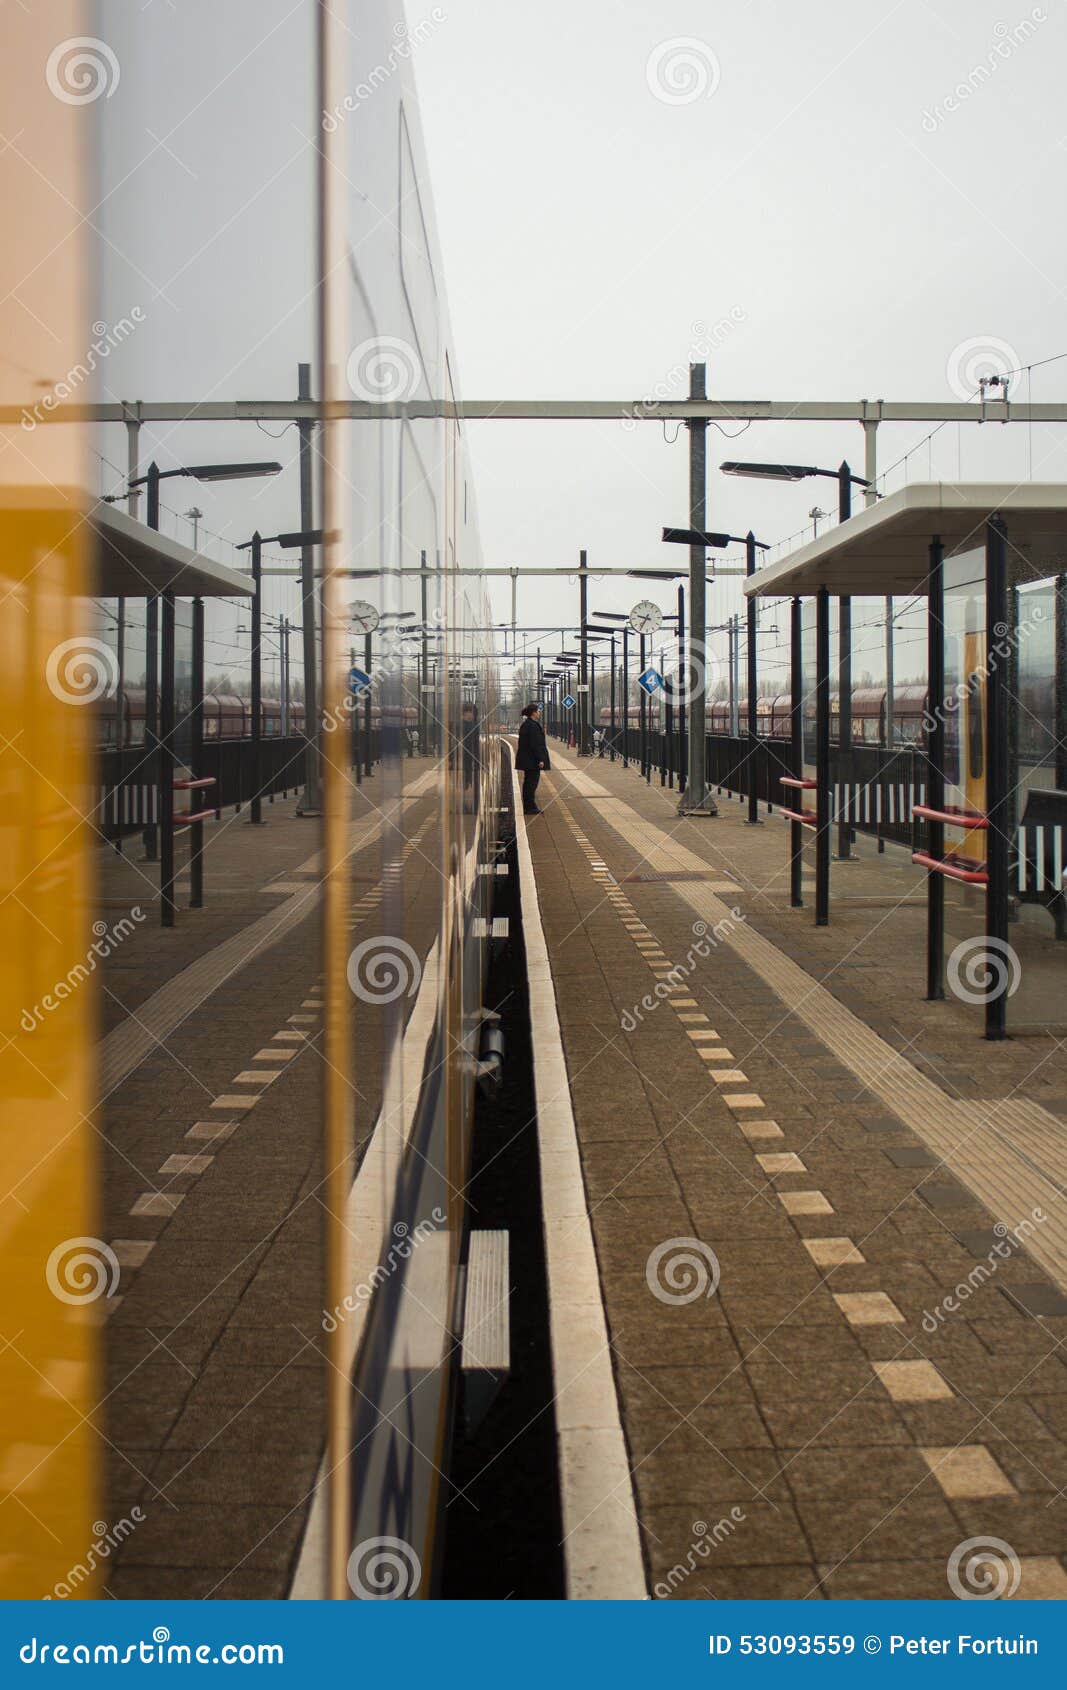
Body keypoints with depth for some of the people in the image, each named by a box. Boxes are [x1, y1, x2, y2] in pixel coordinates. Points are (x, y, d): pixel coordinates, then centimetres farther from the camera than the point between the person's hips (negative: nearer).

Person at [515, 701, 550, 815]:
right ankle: (530, 807, -4)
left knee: (528, 782, 14)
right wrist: (540, 759, -19)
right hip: (532, 760, -10)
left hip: (526, 759, 10)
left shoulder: (525, 724, 13)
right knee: (532, 782, -6)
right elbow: (535, 745, -22)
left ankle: (527, 806, 19)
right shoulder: (533, 726, -18)